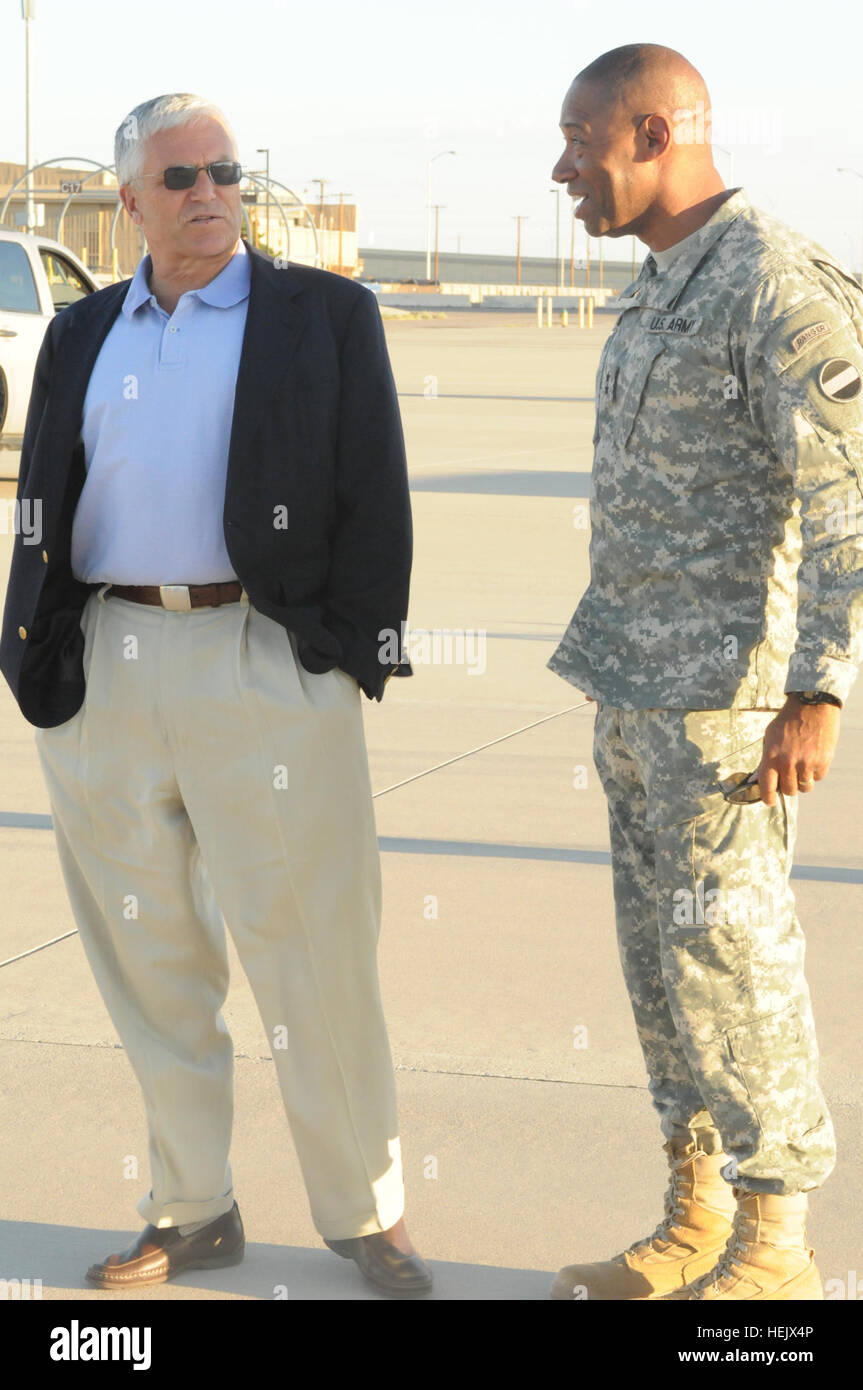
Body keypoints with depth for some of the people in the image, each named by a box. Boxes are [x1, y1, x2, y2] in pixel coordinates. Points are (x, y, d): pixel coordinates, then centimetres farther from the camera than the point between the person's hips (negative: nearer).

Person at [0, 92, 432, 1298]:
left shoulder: (325, 316, 5)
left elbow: (373, 498, 1)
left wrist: (357, 650, -7)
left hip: (265, 663, -4)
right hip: (106, 668, 4)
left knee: (313, 958, -1)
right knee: (150, 962, 10)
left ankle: (366, 1213, 13)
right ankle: (191, 1212, 22)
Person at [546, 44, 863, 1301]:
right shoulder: (665, 287, 14)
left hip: (724, 696, -9)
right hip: (640, 687, 9)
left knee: (731, 966, -3)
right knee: (661, 963, 13)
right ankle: (694, 1224, 23)